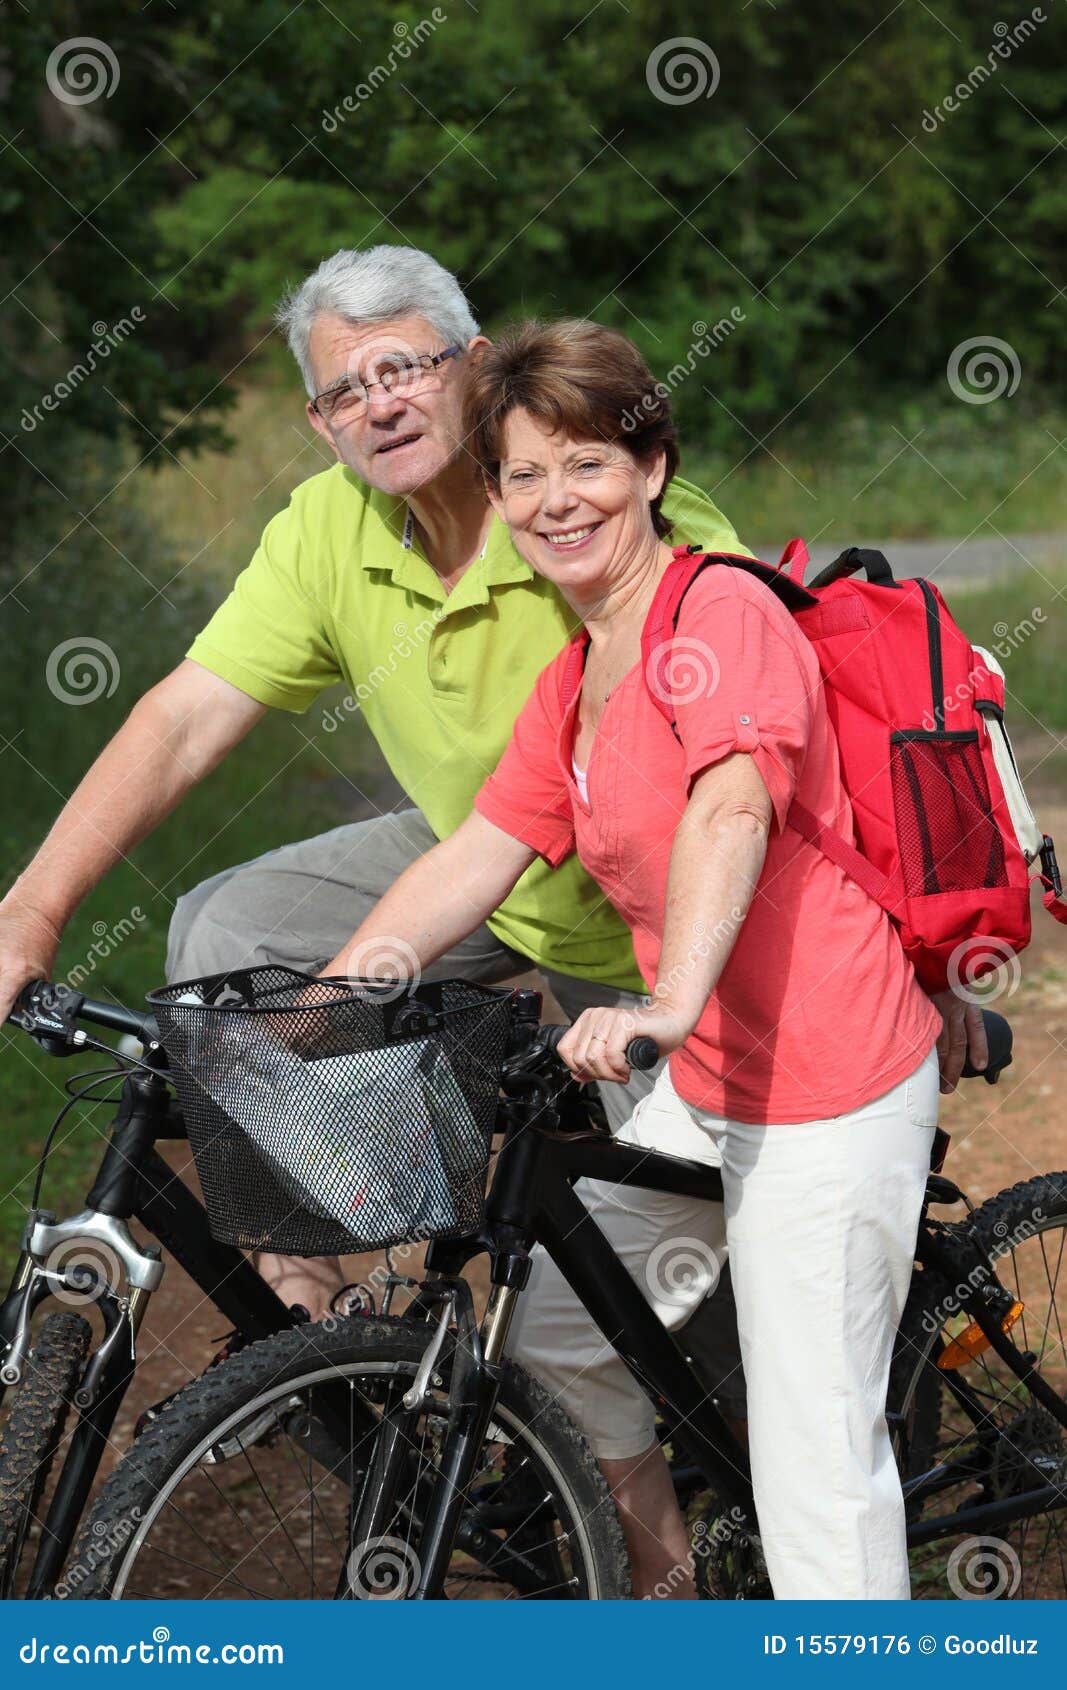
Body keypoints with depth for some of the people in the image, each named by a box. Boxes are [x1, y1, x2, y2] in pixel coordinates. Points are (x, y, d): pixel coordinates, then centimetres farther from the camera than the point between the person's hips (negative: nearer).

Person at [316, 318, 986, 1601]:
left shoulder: (722, 613, -17)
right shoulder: (573, 684, 12)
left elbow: (731, 808, -33)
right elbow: (472, 861, 10)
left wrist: (672, 1003, -49)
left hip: (830, 1088, -9)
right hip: (708, 1085, 9)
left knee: (816, 1458, -8)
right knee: (549, 1328, 18)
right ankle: (659, 1573, 39)